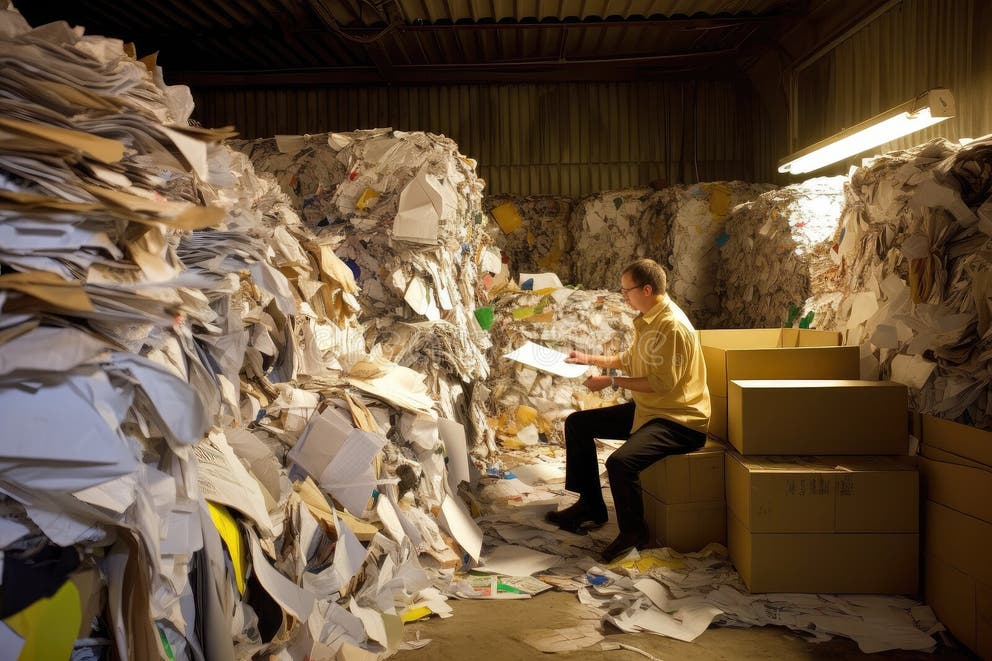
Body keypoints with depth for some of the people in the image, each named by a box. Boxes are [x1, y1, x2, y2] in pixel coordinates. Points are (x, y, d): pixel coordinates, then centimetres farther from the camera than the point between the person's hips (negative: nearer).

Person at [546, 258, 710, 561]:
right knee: (577, 424, 10)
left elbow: (663, 382, -25)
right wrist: (590, 359, 19)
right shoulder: (646, 319, 9)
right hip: (645, 409, 10)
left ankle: (633, 531, -5)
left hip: (679, 420, -10)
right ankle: (590, 506, 18)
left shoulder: (672, 325, -22)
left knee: (620, 462, -33)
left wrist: (611, 381, -20)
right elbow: (631, 359, 23)